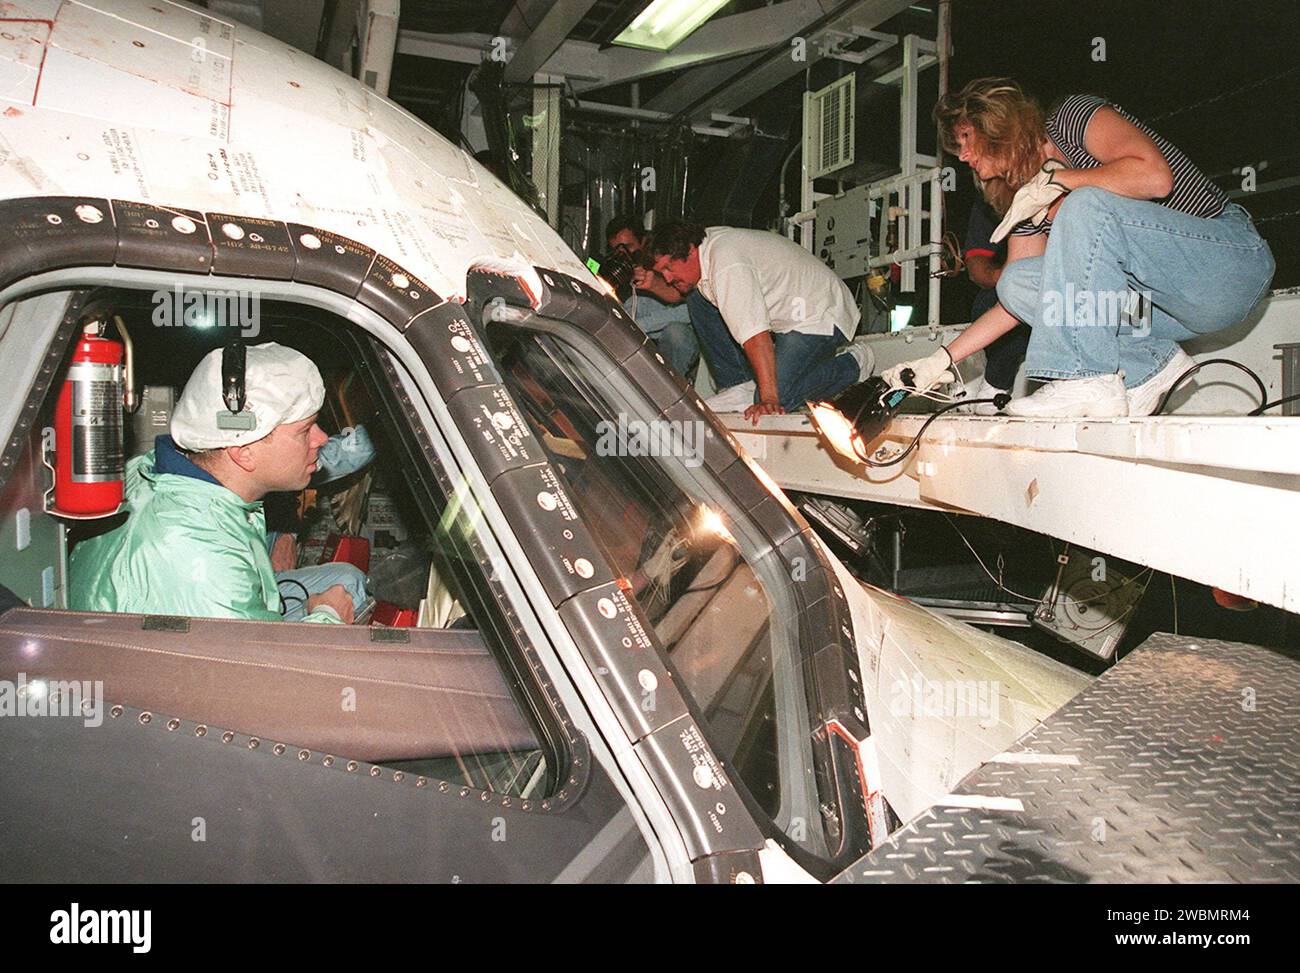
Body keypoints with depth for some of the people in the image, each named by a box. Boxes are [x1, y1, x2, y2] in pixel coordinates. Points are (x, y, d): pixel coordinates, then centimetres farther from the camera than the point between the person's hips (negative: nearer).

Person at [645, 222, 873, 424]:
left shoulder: (727, 266, -31)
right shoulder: (701, 243, -2)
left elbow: (756, 336, -37)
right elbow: (676, 294, 16)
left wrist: (769, 399, -40)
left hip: (819, 317, -10)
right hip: (782, 311, 10)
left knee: (774, 402, -23)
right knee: (699, 301, 0)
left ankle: (852, 363, 0)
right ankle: (742, 386, 4)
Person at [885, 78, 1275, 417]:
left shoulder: (1072, 116, -7)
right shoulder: (1028, 201, 13)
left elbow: (1154, 175, -24)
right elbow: (1014, 299, 11)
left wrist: (1056, 179, -15)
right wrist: (943, 360, 6)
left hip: (1234, 255, -7)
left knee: (1086, 206, -29)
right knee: (1017, 281, -6)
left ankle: (1088, 379, -26)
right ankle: (1152, 364, -8)